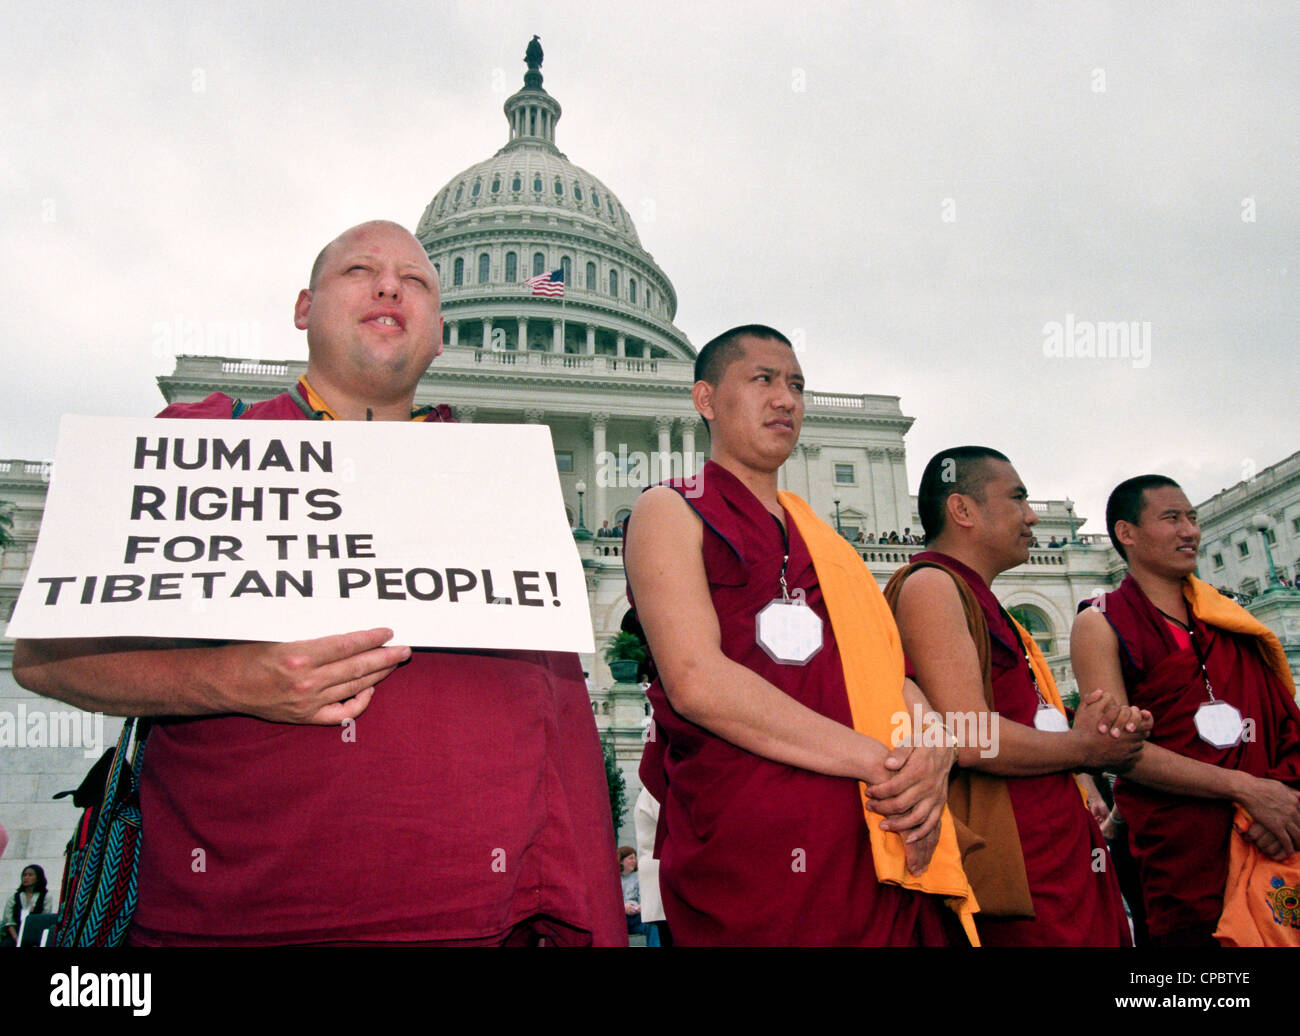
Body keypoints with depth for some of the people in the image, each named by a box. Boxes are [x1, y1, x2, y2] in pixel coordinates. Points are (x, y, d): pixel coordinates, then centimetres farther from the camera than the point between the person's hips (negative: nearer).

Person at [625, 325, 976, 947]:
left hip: (886, 846, 6)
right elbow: (696, 681, -14)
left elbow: (893, 675, 14)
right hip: (751, 852, -6)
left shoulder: (821, 538, 21)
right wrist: (878, 761, -14)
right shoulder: (670, 511, 1)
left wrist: (932, 755, -10)